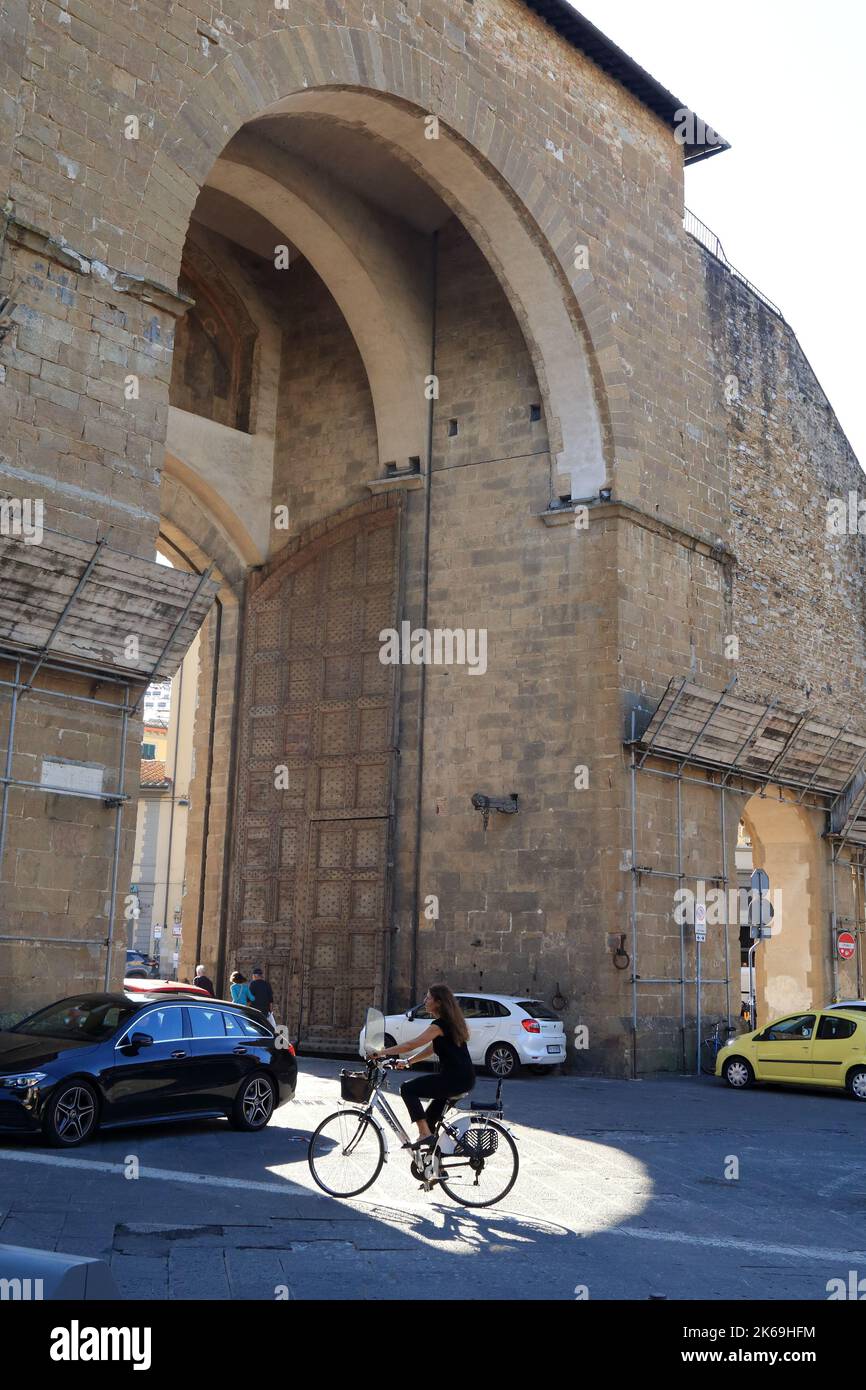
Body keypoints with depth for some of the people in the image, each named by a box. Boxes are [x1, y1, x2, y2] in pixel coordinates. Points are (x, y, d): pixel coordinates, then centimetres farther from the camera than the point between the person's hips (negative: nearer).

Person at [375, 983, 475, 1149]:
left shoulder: (441, 1024, -14)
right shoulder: (449, 1022, 16)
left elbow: (411, 1045, -18)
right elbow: (432, 1049, 22)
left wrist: (381, 1053, -13)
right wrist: (407, 1062, 19)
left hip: (455, 1079, -10)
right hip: (464, 1078, 10)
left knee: (407, 1089, -7)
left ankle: (425, 1134, -10)